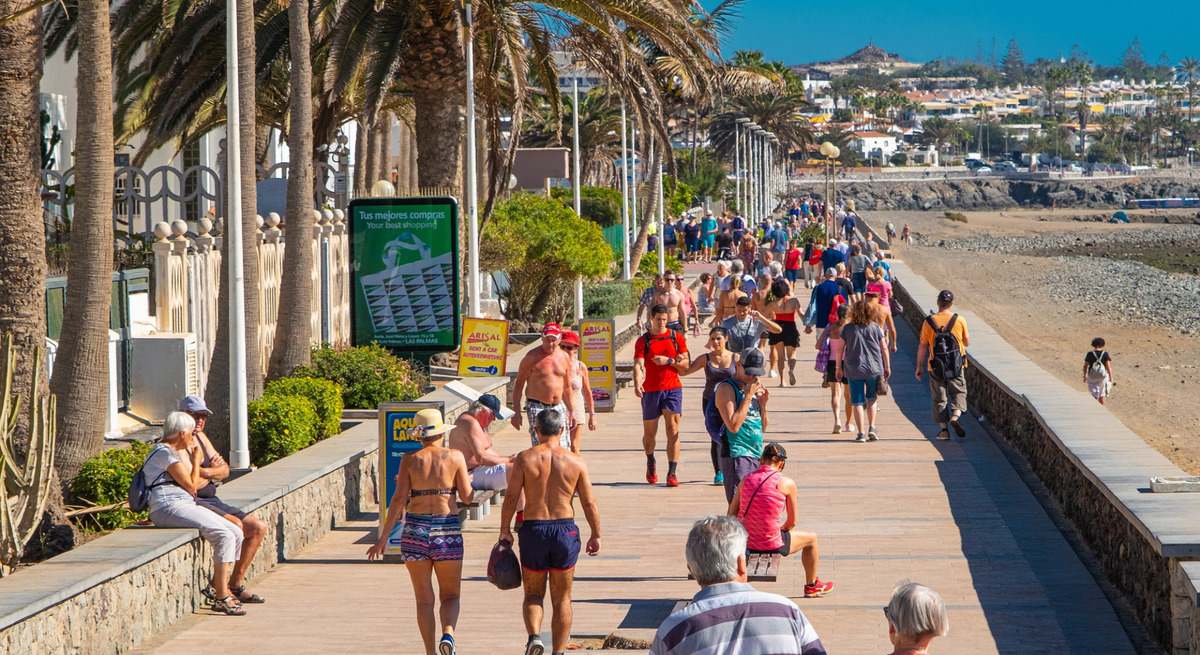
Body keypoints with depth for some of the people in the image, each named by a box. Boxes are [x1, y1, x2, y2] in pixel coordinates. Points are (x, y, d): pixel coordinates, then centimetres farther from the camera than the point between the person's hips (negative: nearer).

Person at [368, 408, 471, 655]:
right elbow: (467, 497, 0)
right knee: (450, 595, 10)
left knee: (424, 599, 10)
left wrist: (383, 538, -1)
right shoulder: (455, 457, 0)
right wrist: (468, 480, 22)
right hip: (447, 531, 0)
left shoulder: (410, 461, 0)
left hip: (415, 530, 1)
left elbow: (398, 500, -5)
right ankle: (448, 633, -19)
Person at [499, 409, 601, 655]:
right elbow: (589, 503, 1)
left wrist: (505, 530, 4)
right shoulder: (575, 461, -1)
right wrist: (596, 535, 12)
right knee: (562, 599, 12)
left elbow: (511, 498, -7)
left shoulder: (525, 459, -5)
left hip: (533, 530, -1)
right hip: (565, 530, 1)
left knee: (533, 594, 14)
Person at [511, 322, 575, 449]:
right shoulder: (532, 357, -6)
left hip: (558, 407, 5)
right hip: (537, 407, -5)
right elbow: (519, 383, -3)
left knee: (563, 448, 0)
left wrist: (571, 411, 17)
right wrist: (516, 412, -8)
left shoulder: (564, 357, 9)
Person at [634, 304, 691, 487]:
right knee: (649, 432, 10)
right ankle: (650, 463, 39)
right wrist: (637, 384, -29)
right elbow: (638, 364, -12)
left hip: (673, 389, 0)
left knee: (673, 431, -10)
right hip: (650, 391, 0)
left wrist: (668, 361, -12)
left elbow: (686, 363, 5)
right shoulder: (643, 341, 1)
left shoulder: (676, 337, 6)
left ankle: (672, 473, -12)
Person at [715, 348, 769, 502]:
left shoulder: (754, 389, 16)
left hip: (756, 455, 8)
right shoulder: (726, 389, -7)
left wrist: (763, 404, 3)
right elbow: (733, 426, -18)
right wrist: (748, 397, -14)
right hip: (736, 456, -8)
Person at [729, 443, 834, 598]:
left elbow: (732, 514, 4)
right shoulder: (787, 483, -8)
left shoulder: (746, 480, 2)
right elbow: (792, 522, -1)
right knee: (811, 539, 24)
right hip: (771, 545, -5)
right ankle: (811, 586, 41)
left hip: (746, 543, 5)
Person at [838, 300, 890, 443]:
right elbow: (884, 349, 3)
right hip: (874, 369, 1)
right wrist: (887, 367, 12)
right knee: (871, 399, 18)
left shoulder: (847, 329, -2)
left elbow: (840, 349, 0)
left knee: (857, 402, 2)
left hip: (854, 370, -1)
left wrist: (839, 368, 10)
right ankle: (871, 428, 7)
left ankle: (861, 433, -2)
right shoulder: (875, 328, 0)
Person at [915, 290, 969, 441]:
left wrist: (919, 367, 4)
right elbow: (967, 342, 5)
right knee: (958, 392, 12)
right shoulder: (959, 321, -5)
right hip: (956, 366, 0)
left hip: (936, 367, 0)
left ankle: (943, 428, 8)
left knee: (939, 397, 10)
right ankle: (955, 417, -13)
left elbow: (923, 347, -3)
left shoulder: (929, 322, -5)